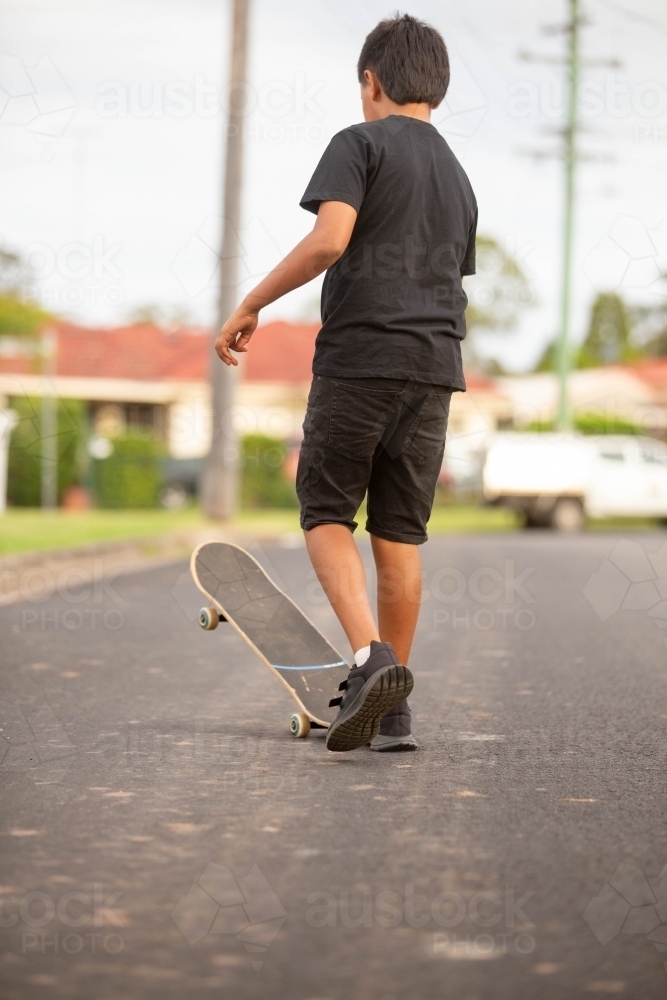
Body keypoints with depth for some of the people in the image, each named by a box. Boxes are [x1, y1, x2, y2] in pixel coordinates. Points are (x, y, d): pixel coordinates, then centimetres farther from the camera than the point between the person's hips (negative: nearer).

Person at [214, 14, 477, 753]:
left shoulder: (360, 144, -1)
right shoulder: (458, 179, 21)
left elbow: (328, 241, -16)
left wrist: (249, 306, -8)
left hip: (359, 358, -6)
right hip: (434, 370, 6)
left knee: (326, 515, 5)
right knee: (399, 534, 9)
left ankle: (371, 655, -16)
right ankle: (393, 709, 10)